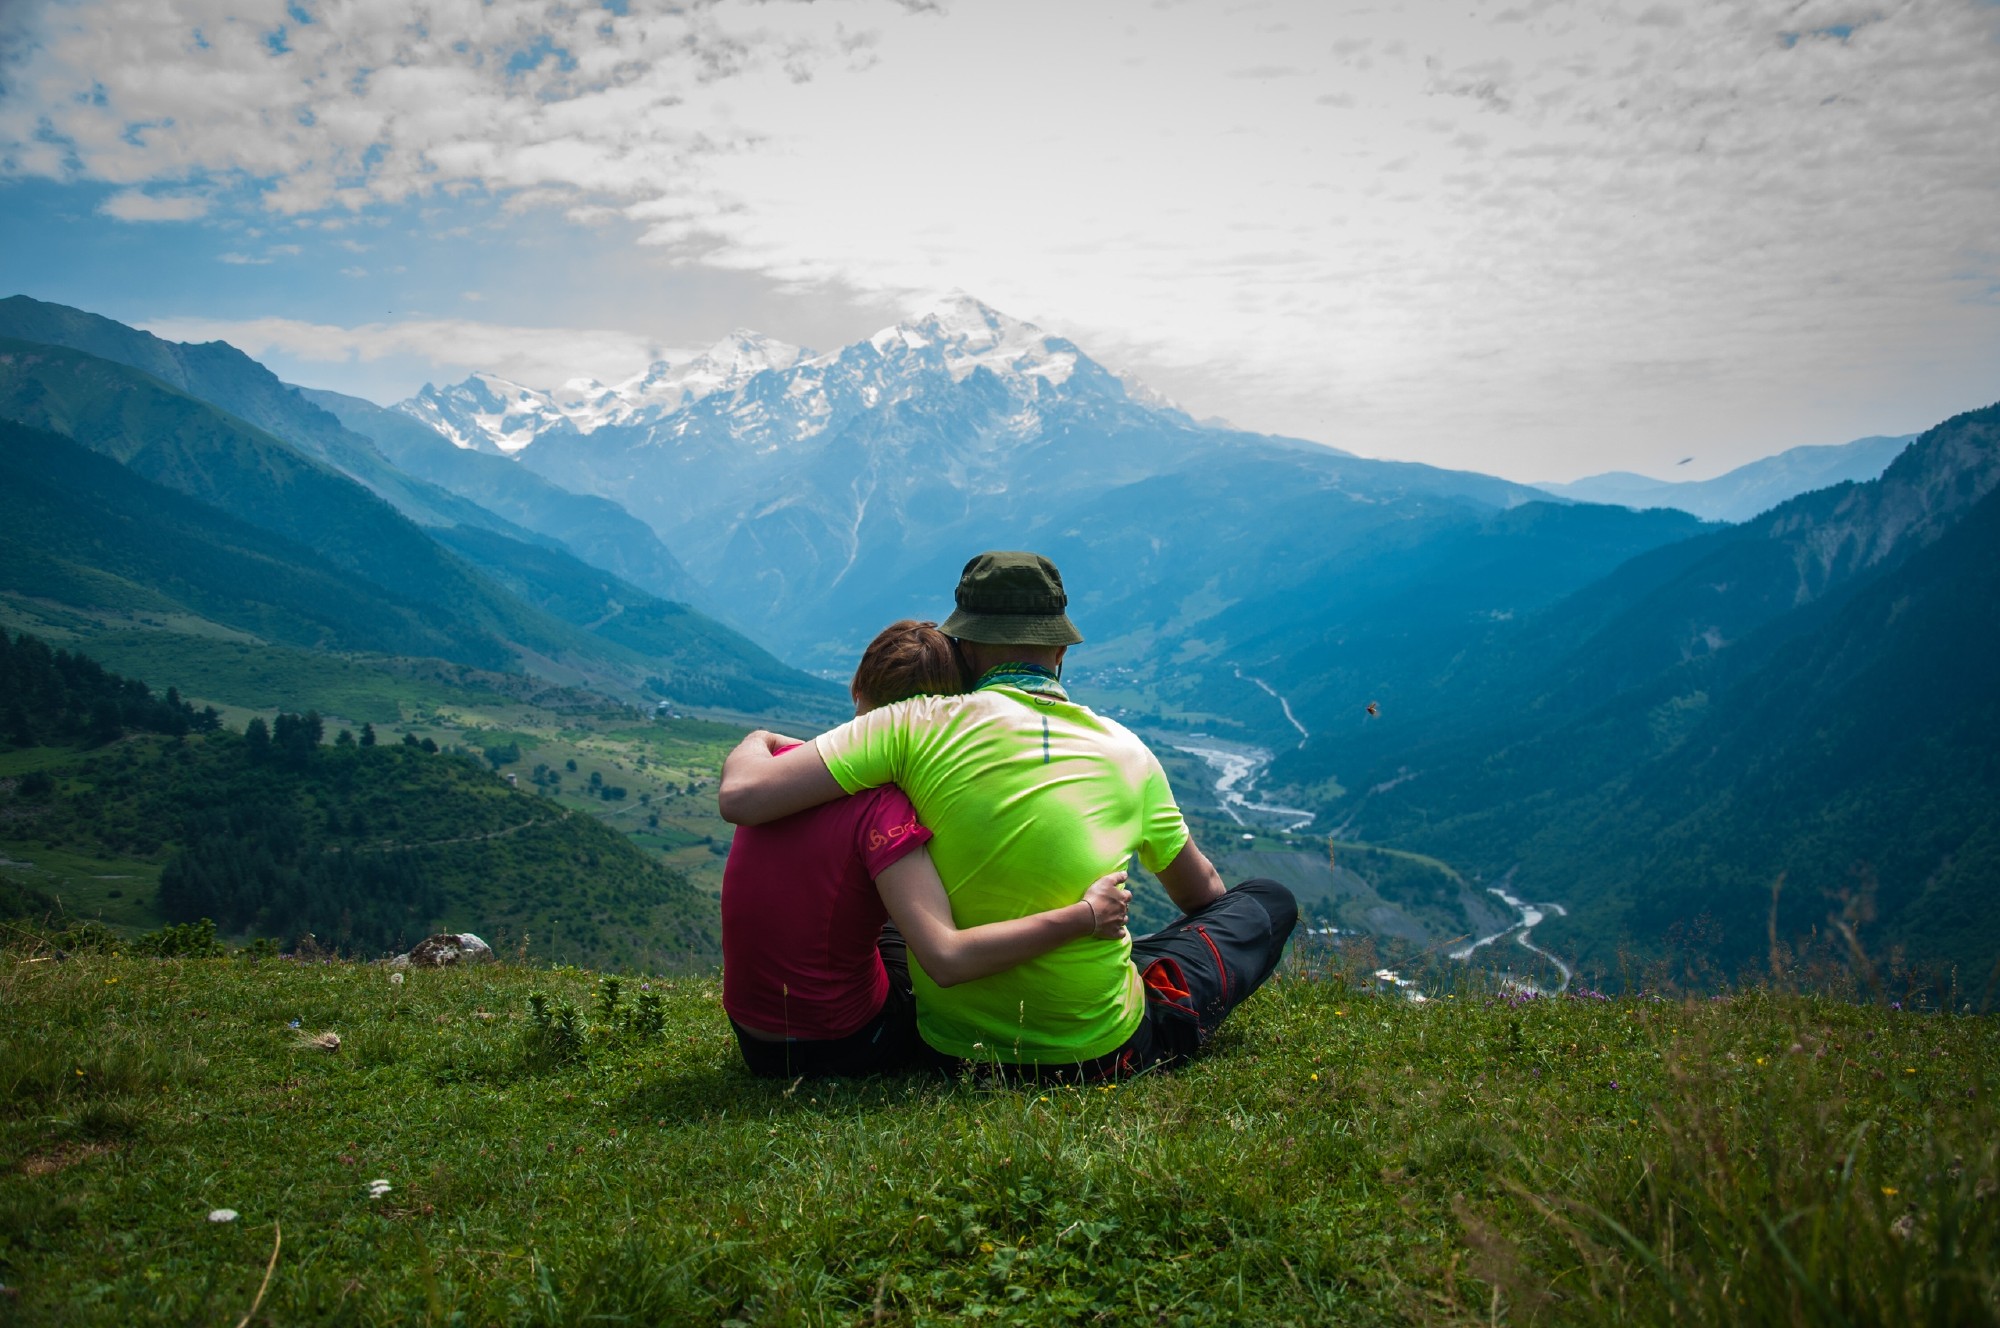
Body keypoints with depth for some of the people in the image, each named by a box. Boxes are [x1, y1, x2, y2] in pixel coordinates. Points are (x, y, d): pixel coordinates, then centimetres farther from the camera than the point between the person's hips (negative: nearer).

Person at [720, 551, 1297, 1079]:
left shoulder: (916, 726, -13)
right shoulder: (1126, 751, -5)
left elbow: (742, 798, -19)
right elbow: (1200, 893, 12)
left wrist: (756, 743, 4)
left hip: (954, 1048, 1)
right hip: (1103, 1049, -1)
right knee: (1269, 901, 22)